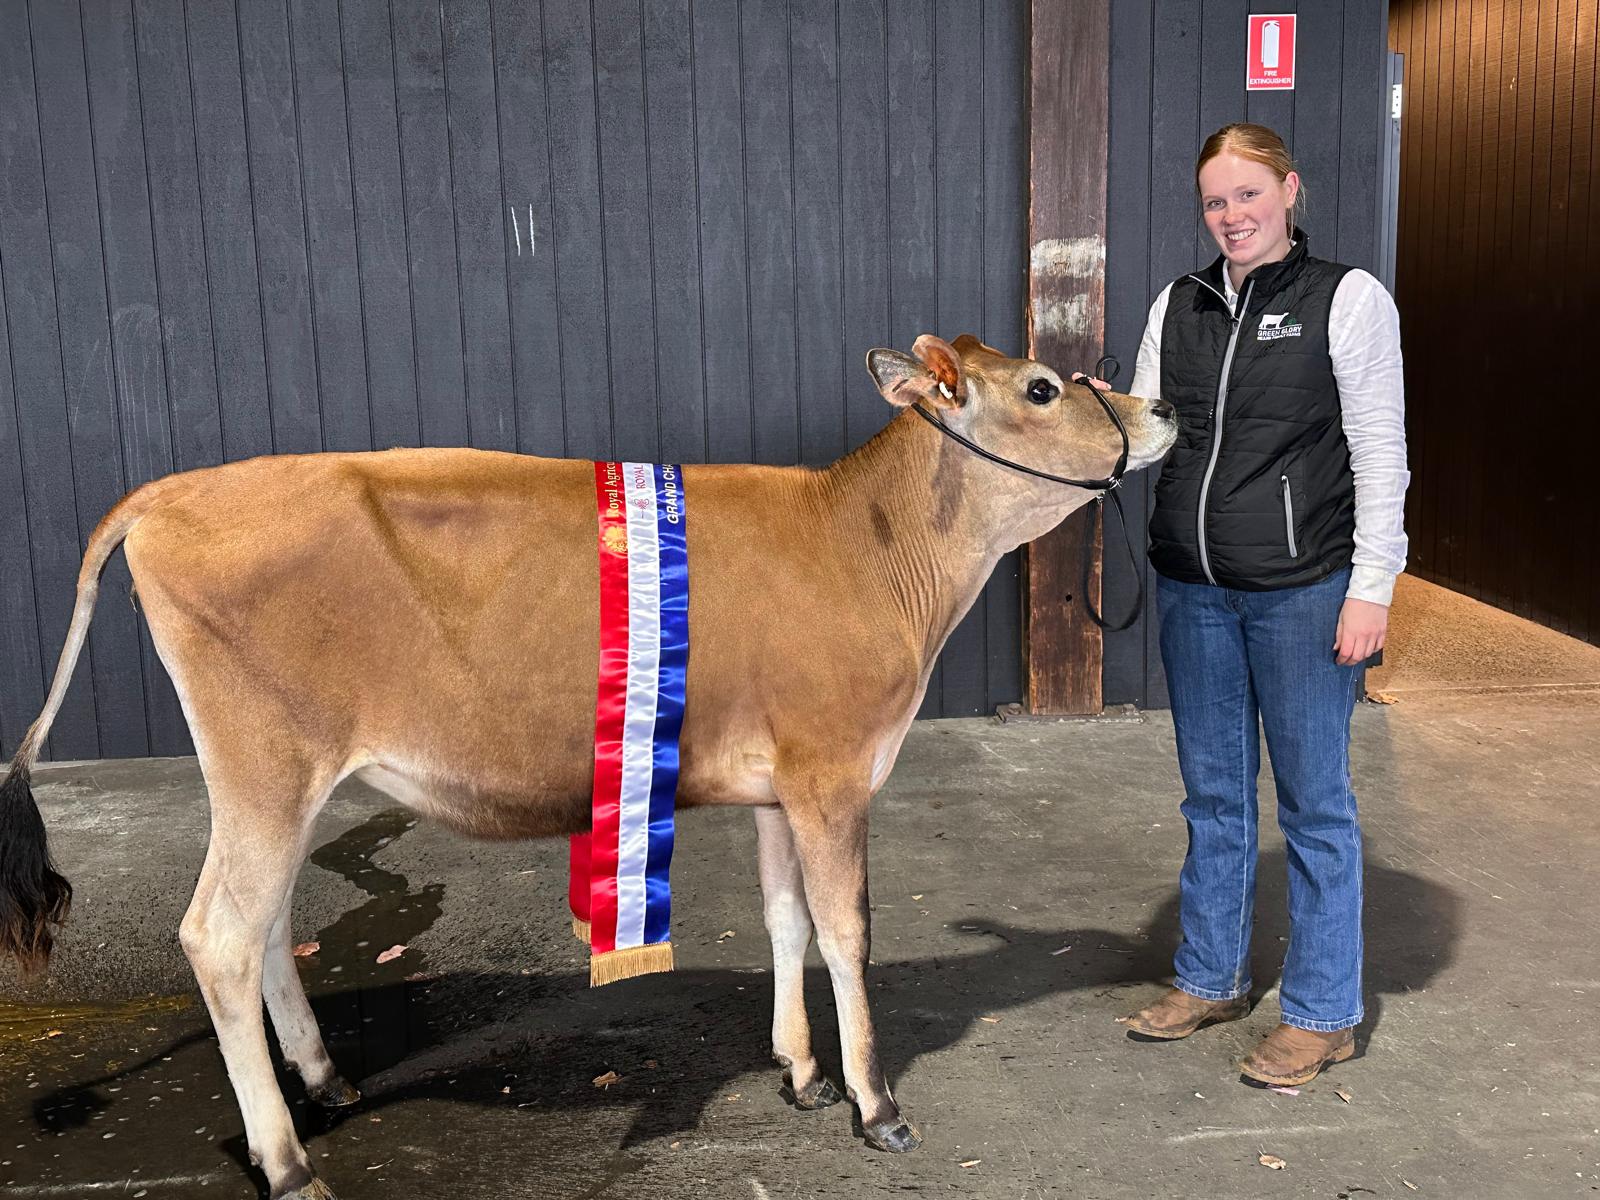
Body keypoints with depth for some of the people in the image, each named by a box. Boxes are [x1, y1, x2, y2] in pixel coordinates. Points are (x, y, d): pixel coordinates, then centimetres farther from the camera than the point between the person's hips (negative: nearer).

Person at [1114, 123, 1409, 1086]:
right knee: (1214, 793, 15)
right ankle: (1212, 979, 31)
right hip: (1193, 588, 5)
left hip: (1304, 591, -5)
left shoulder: (1349, 298, -4)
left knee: (1314, 800, 5)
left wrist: (1372, 588, -12)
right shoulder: (1178, 306, 9)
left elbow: (1381, 454, -7)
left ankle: (1324, 1014, 18)